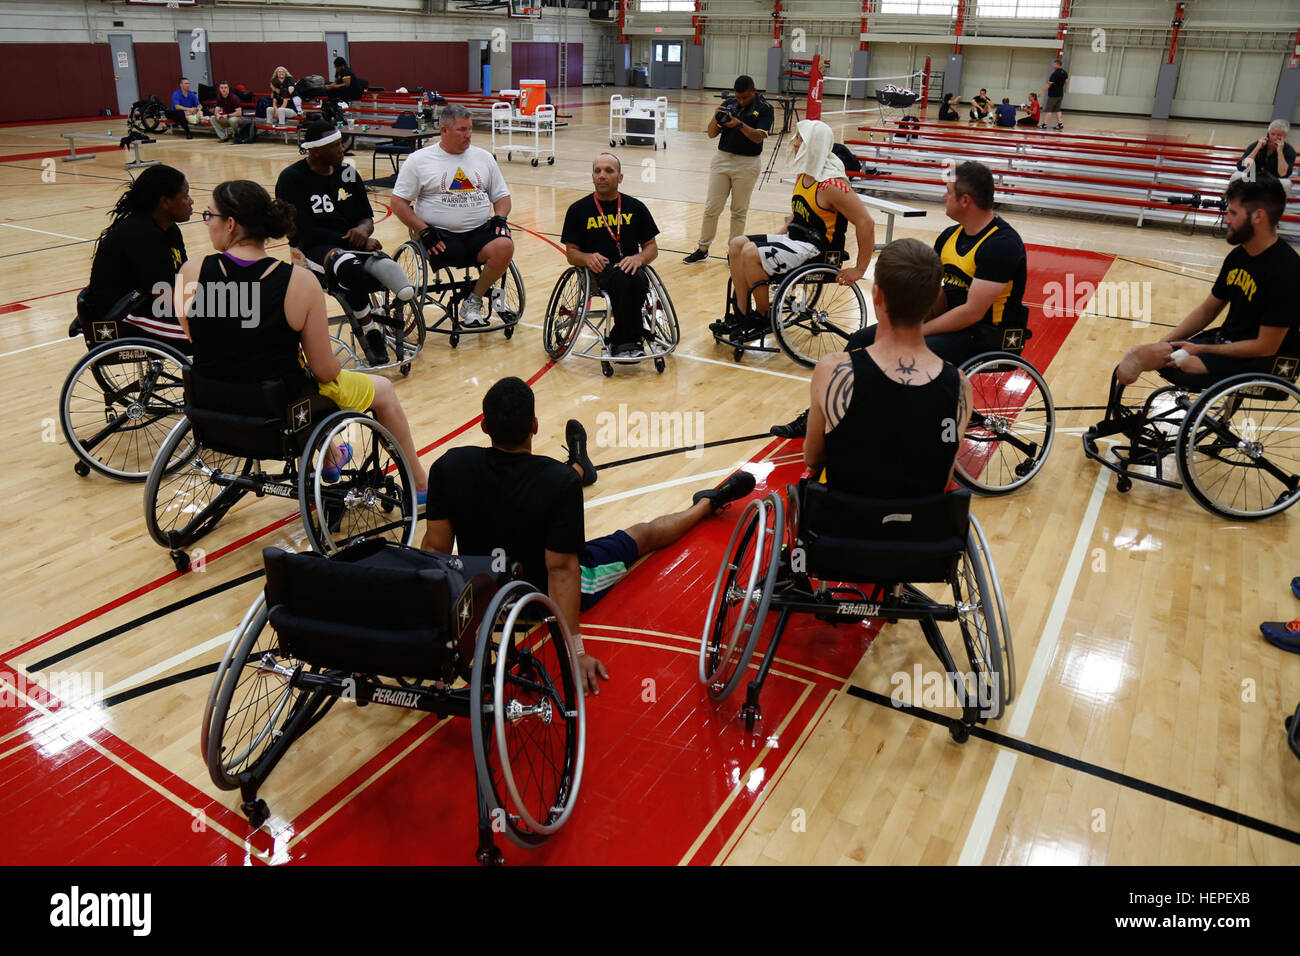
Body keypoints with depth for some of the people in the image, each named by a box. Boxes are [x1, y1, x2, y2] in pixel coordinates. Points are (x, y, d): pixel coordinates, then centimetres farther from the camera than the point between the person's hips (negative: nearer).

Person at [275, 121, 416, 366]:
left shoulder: (347, 172, 11)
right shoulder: (291, 179, -6)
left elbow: (367, 215, 15)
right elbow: (306, 233, -12)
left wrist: (363, 229, -12)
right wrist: (358, 242, -15)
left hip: (353, 243, 4)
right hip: (312, 248, -4)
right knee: (350, 266, -40)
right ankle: (368, 330, -26)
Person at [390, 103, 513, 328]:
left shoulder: (484, 157, 16)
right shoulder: (419, 160, 5)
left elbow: (501, 196, 22)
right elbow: (399, 202, 3)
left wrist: (499, 218, 0)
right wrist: (424, 231, -10)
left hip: (480, 231, 3)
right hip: (440, 236, -3)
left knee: (504, 246, -28)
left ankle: (473, 301, -11)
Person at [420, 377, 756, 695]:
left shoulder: (449, 467, -23)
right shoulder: (559, 481, -32)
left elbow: (435, 547, -17)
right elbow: (561, 570, -32)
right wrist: (575, 651, -29)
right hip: (548, 600, -4)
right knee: (644, 533, 19)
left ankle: (580, 468, 63)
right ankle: (708, 503, 46)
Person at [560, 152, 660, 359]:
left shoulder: (635, 207, 15)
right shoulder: (578, 210, 11)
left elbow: (652, 247, 14)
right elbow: (571, 252, 10)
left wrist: (639, 258, -9)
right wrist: (587, 258, -13)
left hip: (630, 270, 2)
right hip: (598, 272, -2)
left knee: (635, 280, -35)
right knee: (620, 278, -36)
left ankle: (621, 342, -22)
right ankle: (631, 340, -24)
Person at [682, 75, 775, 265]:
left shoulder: (764, 108, -5)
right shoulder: (728, 103, 5)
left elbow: (758, 137, -17)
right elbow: (712, 134, 4)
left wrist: (739, 125, -31)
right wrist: (716, 117, -15)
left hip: (747, 163, -3)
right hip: (722, 158, 3)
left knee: (739, 211, 5)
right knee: (711, 208, 3)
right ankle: (702, 249, 13)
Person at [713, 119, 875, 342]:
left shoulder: (831, 184, -21)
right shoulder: (803, 175, 7)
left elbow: (866, 223, -23)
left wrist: (859, 270, -20)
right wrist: (779, 237, 16)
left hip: (817, 250, -9)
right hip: (795, 239, 9)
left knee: (751, 253, -23)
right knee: (737, 244, 0)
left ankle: (764, 319, -6)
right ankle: (741, 315, 2)